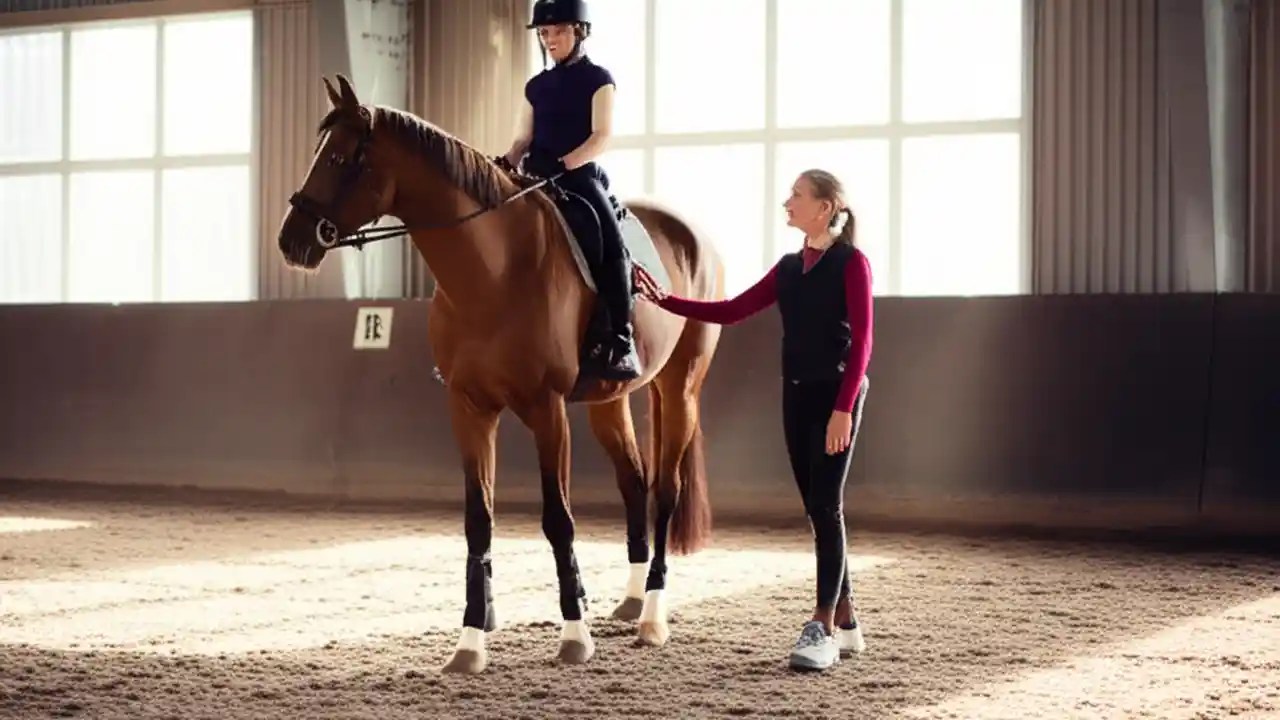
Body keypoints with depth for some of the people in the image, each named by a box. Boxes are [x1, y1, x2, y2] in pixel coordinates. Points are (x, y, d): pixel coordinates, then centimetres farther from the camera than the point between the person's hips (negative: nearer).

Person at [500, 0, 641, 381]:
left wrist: (563, 165, -24)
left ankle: (621, 342, -29)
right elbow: (524, 139, 17)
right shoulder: (536, 86, 16)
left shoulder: (597, 78, 2)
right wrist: (505, 165, -5)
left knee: (610, 244, -27)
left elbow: (601, 136, -8)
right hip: (536, 179, 5)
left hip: (581, 176, -5)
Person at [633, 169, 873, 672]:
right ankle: (845, 620, 16)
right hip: (796, 395, 7)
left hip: (836, 396, -7)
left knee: (826, 508, -10)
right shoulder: (789, 267, 13)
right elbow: (730, 312, 12)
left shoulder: (851, 263, -7)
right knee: (817, 510, 8)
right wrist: (665, 301, 6)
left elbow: (861, 341, -12)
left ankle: (824, 629, -11)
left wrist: (844, 407, -20)